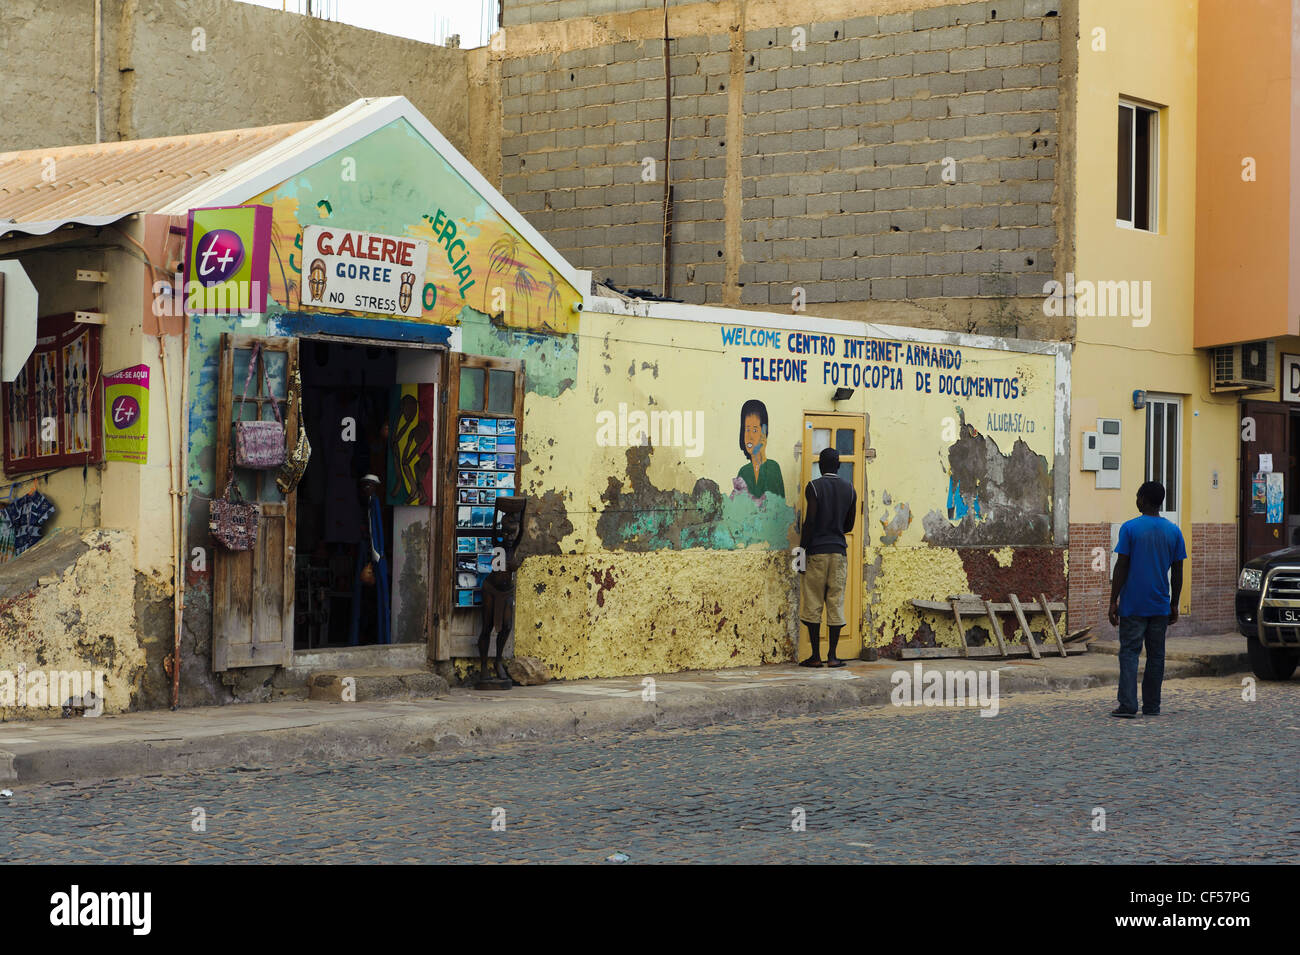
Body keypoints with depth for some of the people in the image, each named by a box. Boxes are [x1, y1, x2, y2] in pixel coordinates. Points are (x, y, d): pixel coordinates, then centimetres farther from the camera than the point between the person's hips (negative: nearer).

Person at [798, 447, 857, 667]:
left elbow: (809, 522, -11)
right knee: (836, 603, 5)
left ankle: (816, 656, 1)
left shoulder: (814, 487, -5)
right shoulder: (849, 490, 8)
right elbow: (849, 525, 14)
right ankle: (832, 656, 4)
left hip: (816, 551, -3)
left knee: (813, 604, 2)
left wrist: (802, 550, -5)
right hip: (839, 550, 3)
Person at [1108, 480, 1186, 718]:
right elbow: (1177, 572, 7)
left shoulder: (1130, 528, -7)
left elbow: (1121, 567, -9)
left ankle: (1128, 705, -12)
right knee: (1156, 655, 9)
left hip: (1133, 605, -3)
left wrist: (1113, 601, -4)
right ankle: (1152, 706, 11)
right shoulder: (1173, 531, 5)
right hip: (1161, 606, 3)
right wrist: (1174, 604, 14)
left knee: (1129, 652, -2)